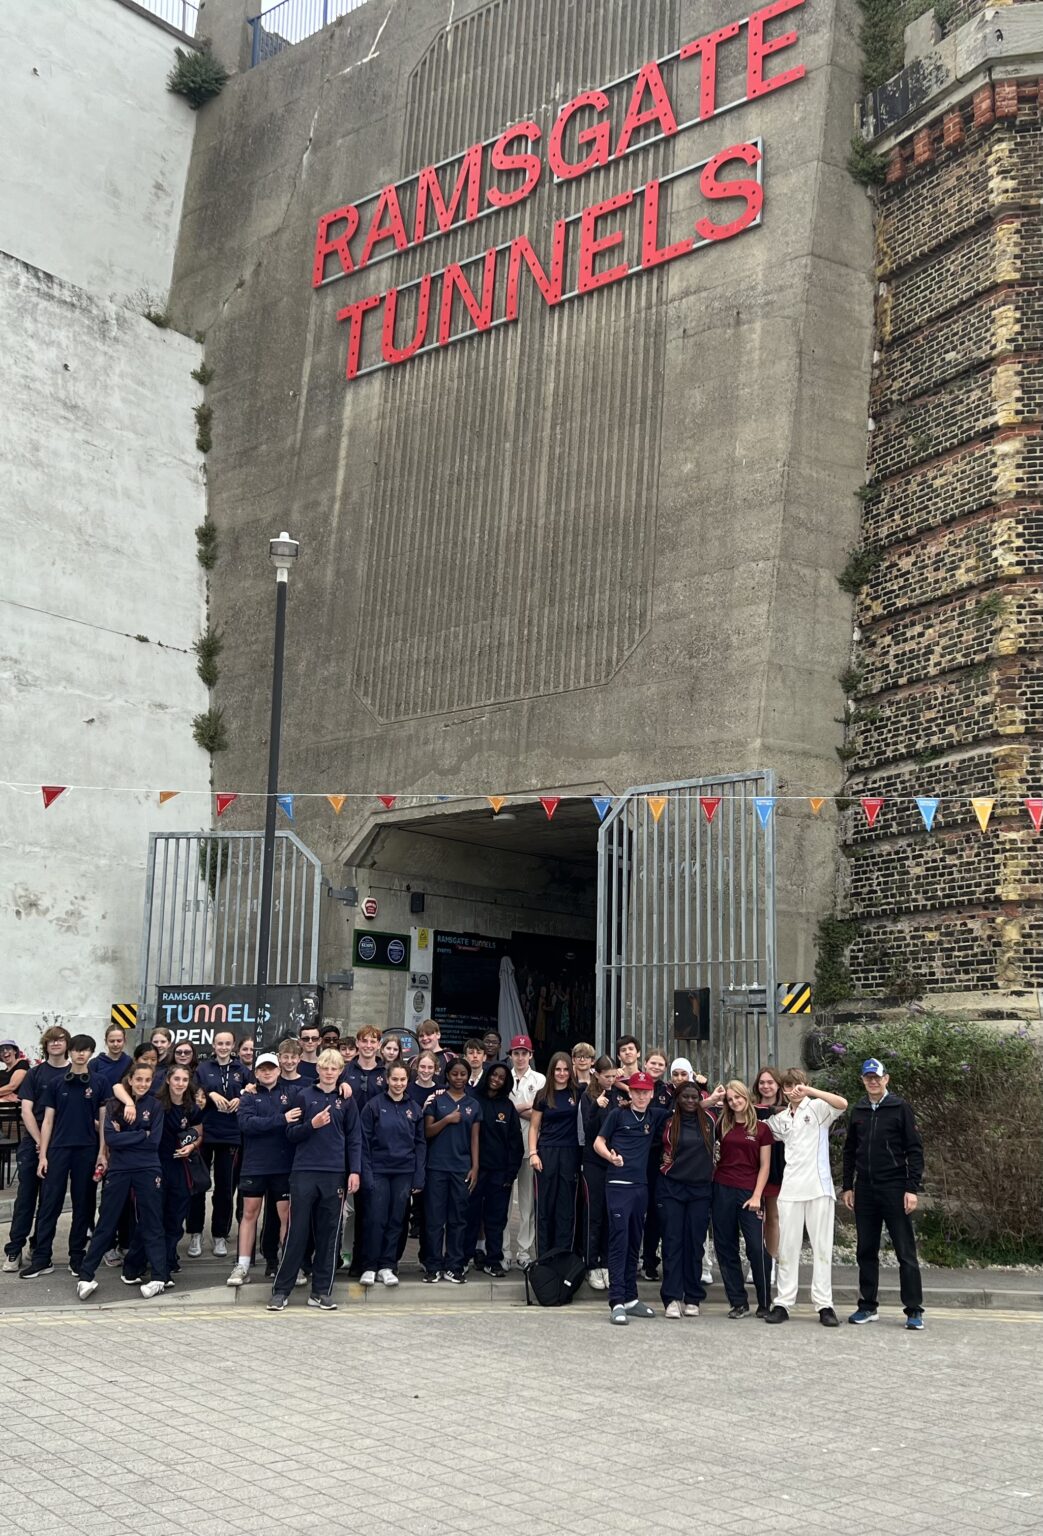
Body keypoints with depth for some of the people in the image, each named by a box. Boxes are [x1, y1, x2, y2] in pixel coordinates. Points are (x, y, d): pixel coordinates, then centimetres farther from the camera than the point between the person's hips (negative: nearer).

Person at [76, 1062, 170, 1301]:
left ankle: (160, 1277, 6)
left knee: (152, 1225, 3)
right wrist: (141, 1135, -10)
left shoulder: (155, 1105, 2)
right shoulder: (114, 1104, 3)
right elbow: (110, 1138, -9)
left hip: (148, 1171, -1)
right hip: (118, 1170, 1)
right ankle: (86, 1276, 9)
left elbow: (154, 1141, -8)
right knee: (105, 1224, 4)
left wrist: (124, 1136, -8)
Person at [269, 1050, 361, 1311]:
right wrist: (312, 1125, -14)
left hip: (335, 1174, 2)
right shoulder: (304, 1096, 4)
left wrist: (355, 1171, -1)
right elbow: (291, 1133, 4)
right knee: (297, 1232, -1)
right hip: (305, 1172, -1)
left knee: (329, 1233, 4)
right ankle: (281, 1290, 6)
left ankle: (321, 1291, 13)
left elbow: (354, 1139, 8)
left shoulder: (346, 1101, 8)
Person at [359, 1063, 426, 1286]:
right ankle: (369, 1267, 7)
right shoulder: (374, 1106, -2)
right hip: (378, 1171, -3)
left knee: (396, 1221, 5)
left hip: (404, 1173, 3)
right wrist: (366, 1174, -10)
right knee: (376, 1220, -4)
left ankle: (387, 1266, 15)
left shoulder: (414, 1109, 7)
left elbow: (421, 1144, 9)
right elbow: (364, 1142, -3)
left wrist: (419, 1177, 2)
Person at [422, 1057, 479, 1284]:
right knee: (435, 1218, -1)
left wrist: (475, 1167, 2)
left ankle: (454, 1267, 10)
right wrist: (447, 1119, -14)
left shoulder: (473, 1104, 10)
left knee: (458, 1219, 4)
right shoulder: (436, 1099, 4)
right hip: (437, 1166, -2)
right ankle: (433, 1267, 6)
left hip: (462, 1167, 2)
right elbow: (427, 1132, 0)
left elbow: (474, 1138, 9)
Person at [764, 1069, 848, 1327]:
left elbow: (842, 1104, -18)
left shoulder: (817, 1108, 1)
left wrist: (810, 1091, -23)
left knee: (822, 1246, -1)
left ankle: (824, 1304, 3)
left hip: (818, 1187, -4)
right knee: (787, 1247, 4)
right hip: (790, 1188, 4)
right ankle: (783, 1303, 7)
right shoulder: (779, 1119, 15)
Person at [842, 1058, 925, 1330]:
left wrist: (912, 1188, -12)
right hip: (865, 1190, 5)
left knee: (905, 1251, -2)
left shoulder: (900, 1108, -3)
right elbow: (850, 1151, 16)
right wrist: (847, 1186, 11)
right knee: (866, 1251, 9)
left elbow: (915, 1150, -6)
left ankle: (914, 1310, 2)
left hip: (894, 1188, -5)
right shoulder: (858, 1111, 10)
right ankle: (867, 1307, 18)